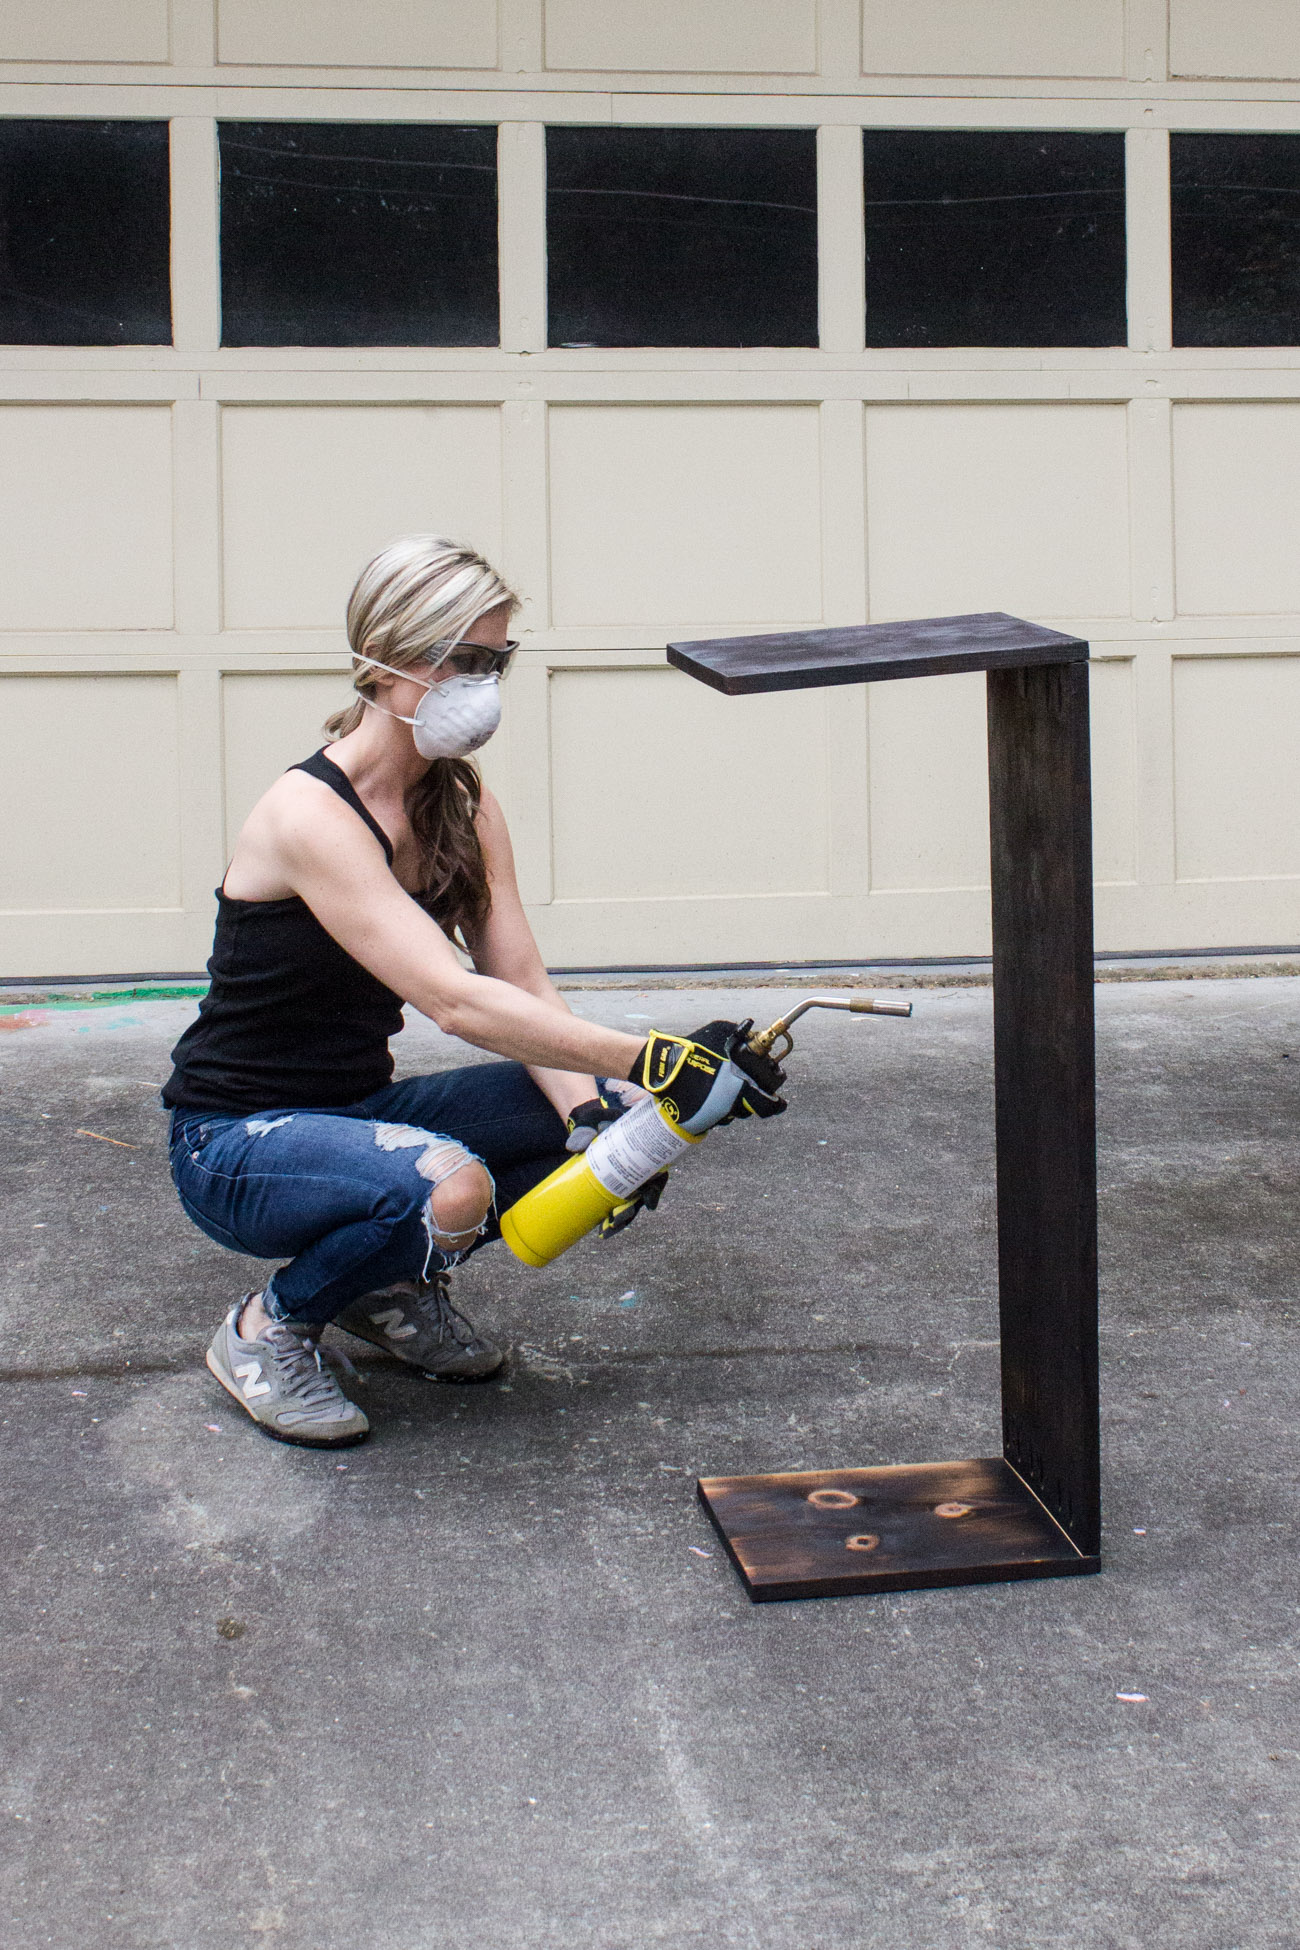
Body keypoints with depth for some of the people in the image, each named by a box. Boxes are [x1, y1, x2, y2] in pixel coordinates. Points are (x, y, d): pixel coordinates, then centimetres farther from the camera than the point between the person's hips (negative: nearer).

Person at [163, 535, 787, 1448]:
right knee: (449, 1186, -36)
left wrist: (589, 1109, -23)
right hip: (238, 1144, -7)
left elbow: (522, 981, -4)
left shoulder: (463, 804, 2)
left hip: (363, 1114, 8)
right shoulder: (311, 813, -24)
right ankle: (268, 1328, -7)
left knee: (617, 1119, -12)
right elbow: (457, 1002, -33)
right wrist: (653, 1060, -39)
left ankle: (399, 1279, 9)